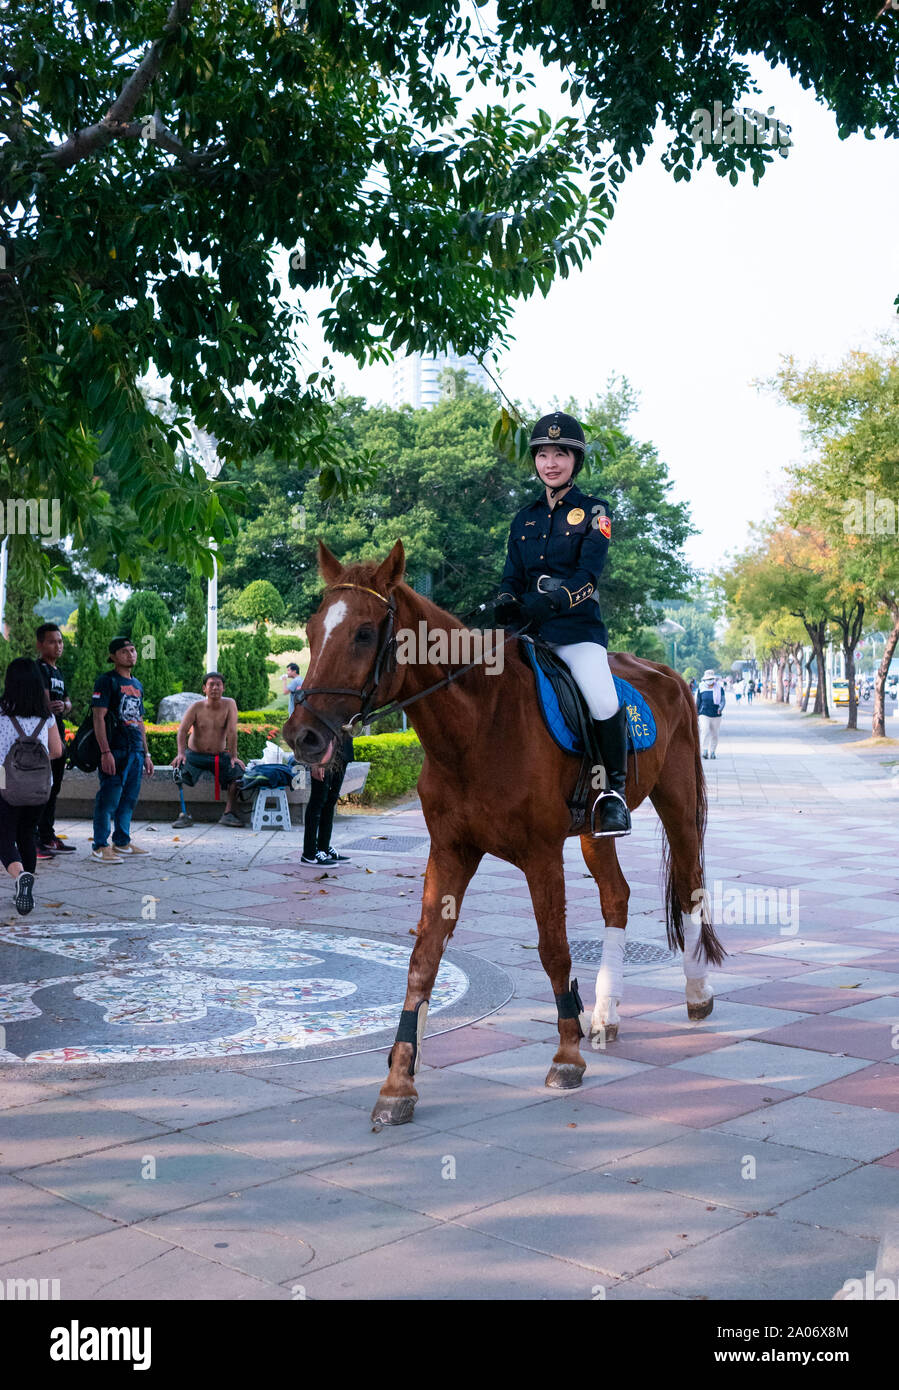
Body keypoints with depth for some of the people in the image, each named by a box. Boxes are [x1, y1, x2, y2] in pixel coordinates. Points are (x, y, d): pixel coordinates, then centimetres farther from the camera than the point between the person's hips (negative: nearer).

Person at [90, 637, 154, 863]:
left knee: (130, 798, 12)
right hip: (115, 749, -8)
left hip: (136, 751, 8)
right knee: (109, 799, -8)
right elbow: (99, 717, -12)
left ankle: (122, 841, 22)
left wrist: (146, 754, 21)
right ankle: (100, 847, -3)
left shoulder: (137, 684, 20)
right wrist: (105, 752, -20)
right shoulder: (106, 680, -4)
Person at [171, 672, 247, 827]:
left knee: (238, 771, -22)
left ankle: (229, 814, -19)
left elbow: (232, 732, -12)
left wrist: (233, 756, -18)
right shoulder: (196, 707, -6)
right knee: (180, 771, -29)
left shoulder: (229, 704, -6)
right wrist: (181, 753, -26)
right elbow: (182, 730, -11)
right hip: (195, 754, -1)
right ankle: (184, 815, -24)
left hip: (220, 755, 1)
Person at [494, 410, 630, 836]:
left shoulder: (593, 512, 5)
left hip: (577, 629, -5)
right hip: (528, 630, 5)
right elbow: (512, 578, 16)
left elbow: (588, 576, -8)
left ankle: (614, 790, -7)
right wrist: (505, 604, -8)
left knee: (604, 703, -28)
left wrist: (550, 601, -26)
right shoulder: (524, 519, 18)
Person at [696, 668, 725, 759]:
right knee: (705, 731, -21)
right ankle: (705, 750, -24)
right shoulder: (701, 689, 4)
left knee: (714, 735, 7)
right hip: (704, 715, -1)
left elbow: (723, 700, -6)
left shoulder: (719, 688, 2)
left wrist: (721, 708, -28)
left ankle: (712, 752, 22)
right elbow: (697, 703, 11)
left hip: (716, 715, 1)